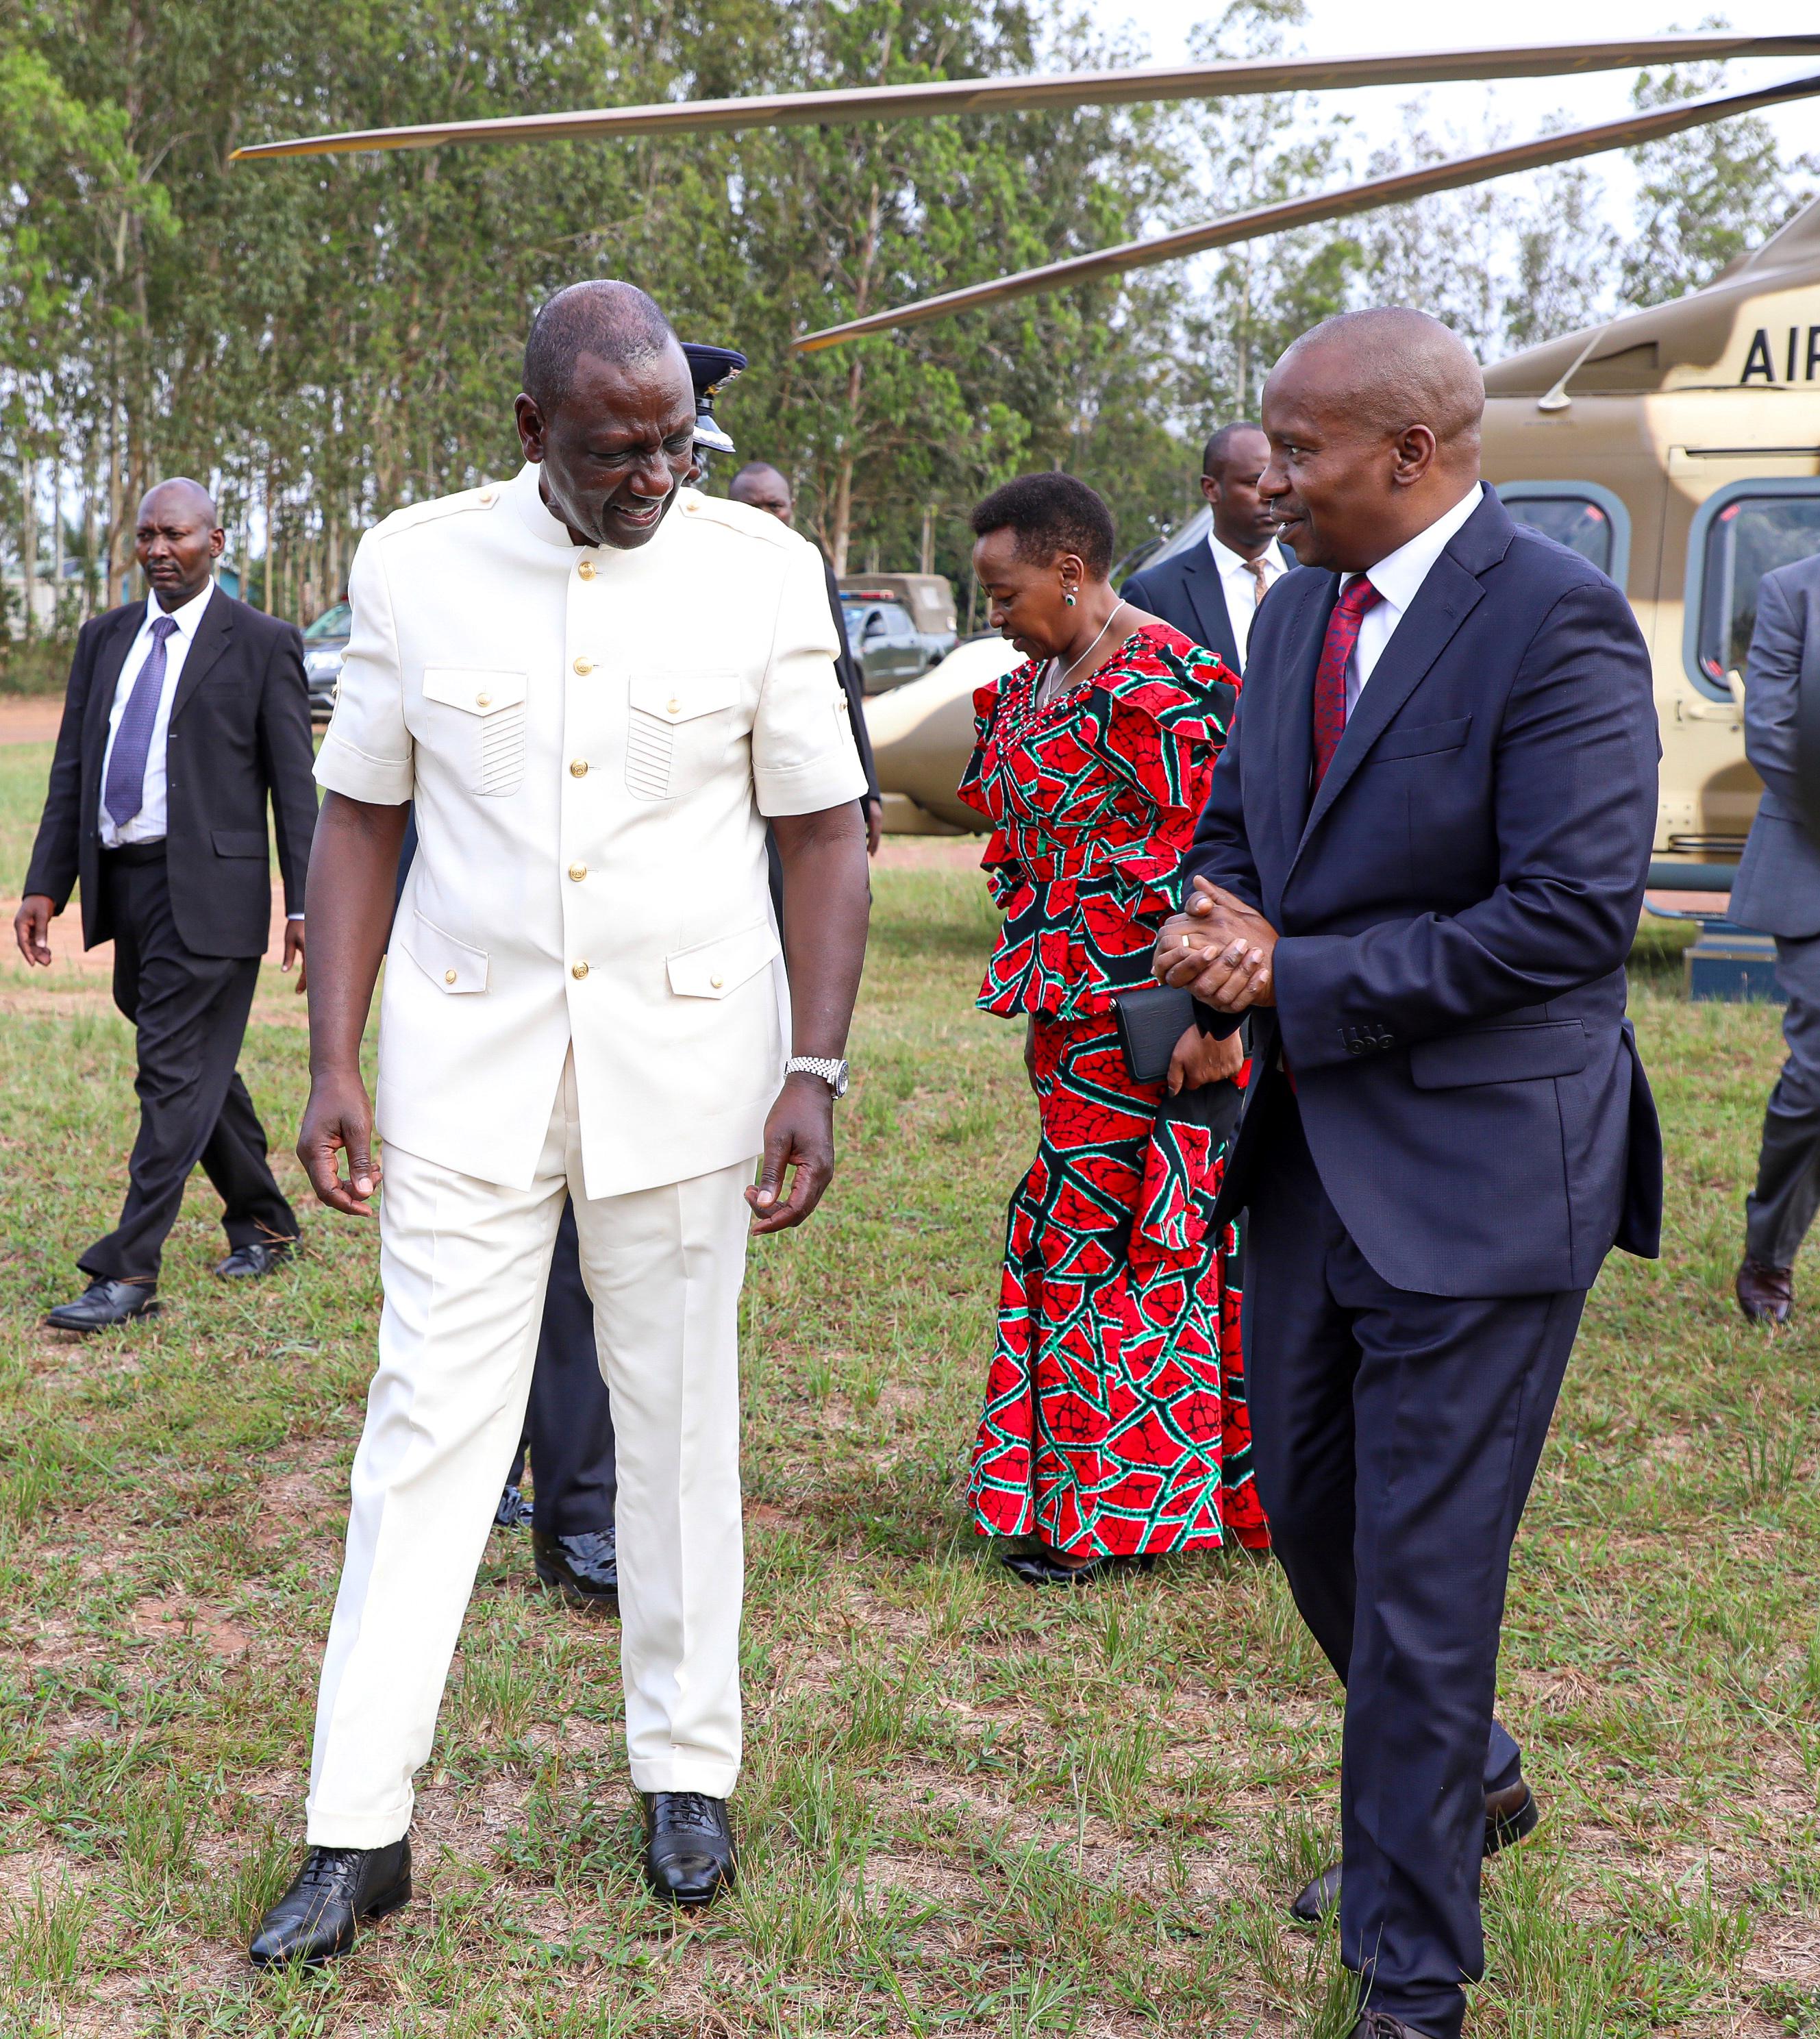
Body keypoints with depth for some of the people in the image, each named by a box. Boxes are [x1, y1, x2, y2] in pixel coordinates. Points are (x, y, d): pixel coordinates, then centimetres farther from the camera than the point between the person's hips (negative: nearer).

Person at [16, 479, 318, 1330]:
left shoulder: (261, 643, -1)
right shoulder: (104, 638, 14)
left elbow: (294, 783, -3)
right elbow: (70, 772, 15)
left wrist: (304, 904, -9)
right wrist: (44, 886, 7)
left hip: (208, 889, -6)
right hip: (122, 886, 6)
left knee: (176, 1073, -8)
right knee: (200, 1068, 15)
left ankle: (129, 1272, -6)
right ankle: (261, 1223, 30)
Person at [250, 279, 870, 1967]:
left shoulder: (761, 574, -3)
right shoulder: (413, 564, -1)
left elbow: (824, 835, 0)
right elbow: (360, 819, 4)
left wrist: (815, 1072, -7)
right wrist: (332, 1063, -2)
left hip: (685, 1062, 0)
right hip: (464, 1065, 1)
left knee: (680, 1419, 10)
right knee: (426, 1424, 1)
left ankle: (686, 1769, 27)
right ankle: (358, 1830, 10)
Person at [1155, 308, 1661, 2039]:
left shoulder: (1557, 622, -16)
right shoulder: (1299, 610, 9)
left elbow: (1570, 914, -21)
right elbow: (1234, 826, 19)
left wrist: (1297, 978, -17)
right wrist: (1215, 929, -6)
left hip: (1477, 1167, -8)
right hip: (1316, 1149, 8)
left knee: (1421, 1570, -1)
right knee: (1307, 1511, 20)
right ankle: (1464, 1782, 46)